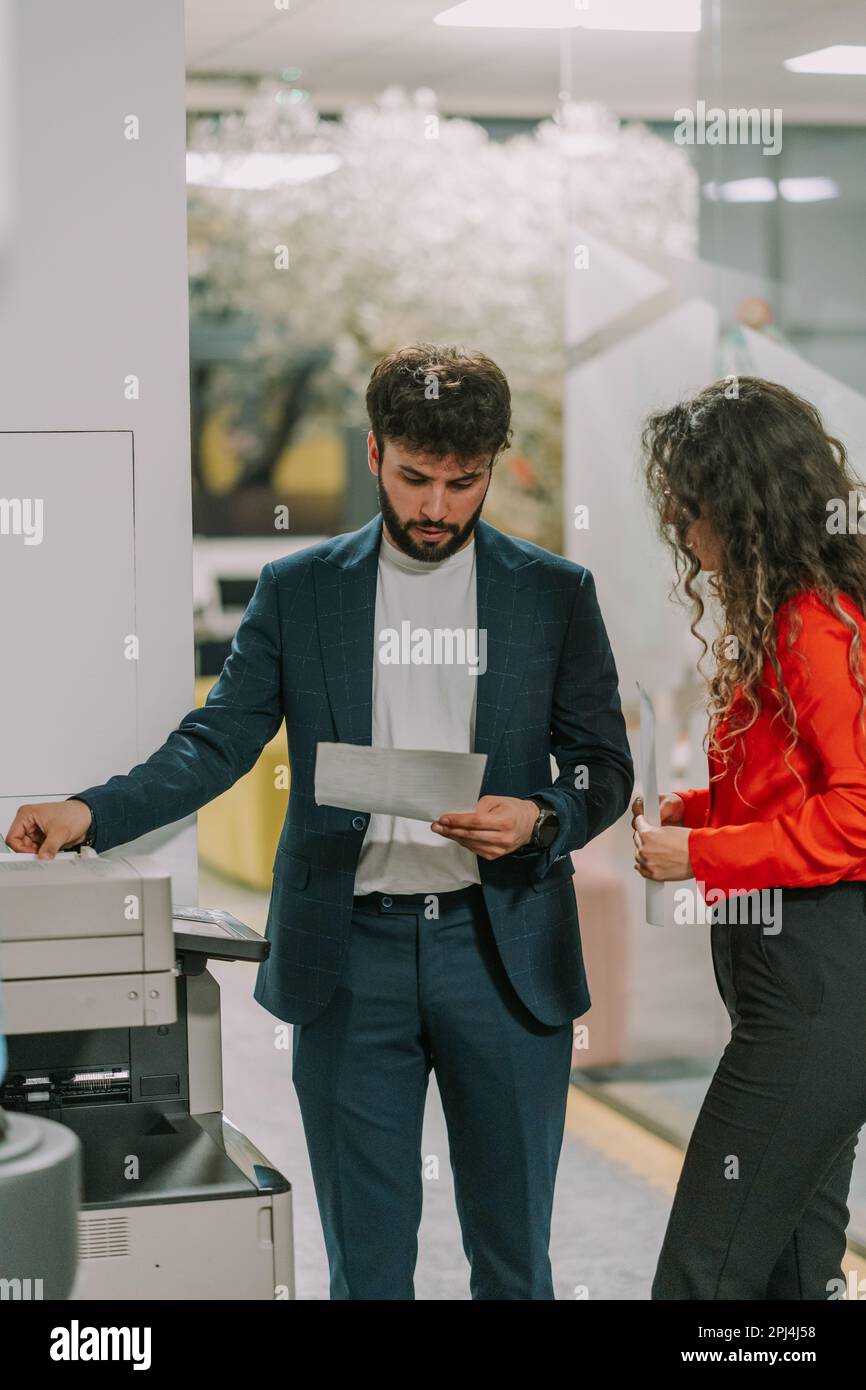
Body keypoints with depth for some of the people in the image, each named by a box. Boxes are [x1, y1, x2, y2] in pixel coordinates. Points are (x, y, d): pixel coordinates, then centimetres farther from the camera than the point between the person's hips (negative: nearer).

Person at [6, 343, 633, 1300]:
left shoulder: (556, 593, 4)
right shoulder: (297, 591, 5)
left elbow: (604, 767, 6)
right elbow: (217, 740, 1)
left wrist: (541, 820, -16)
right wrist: (92, 812, -14)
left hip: (501, 951, 0)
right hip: (350, 956, 0)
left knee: (512, 1254, 9)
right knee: (363, 1259, 8)